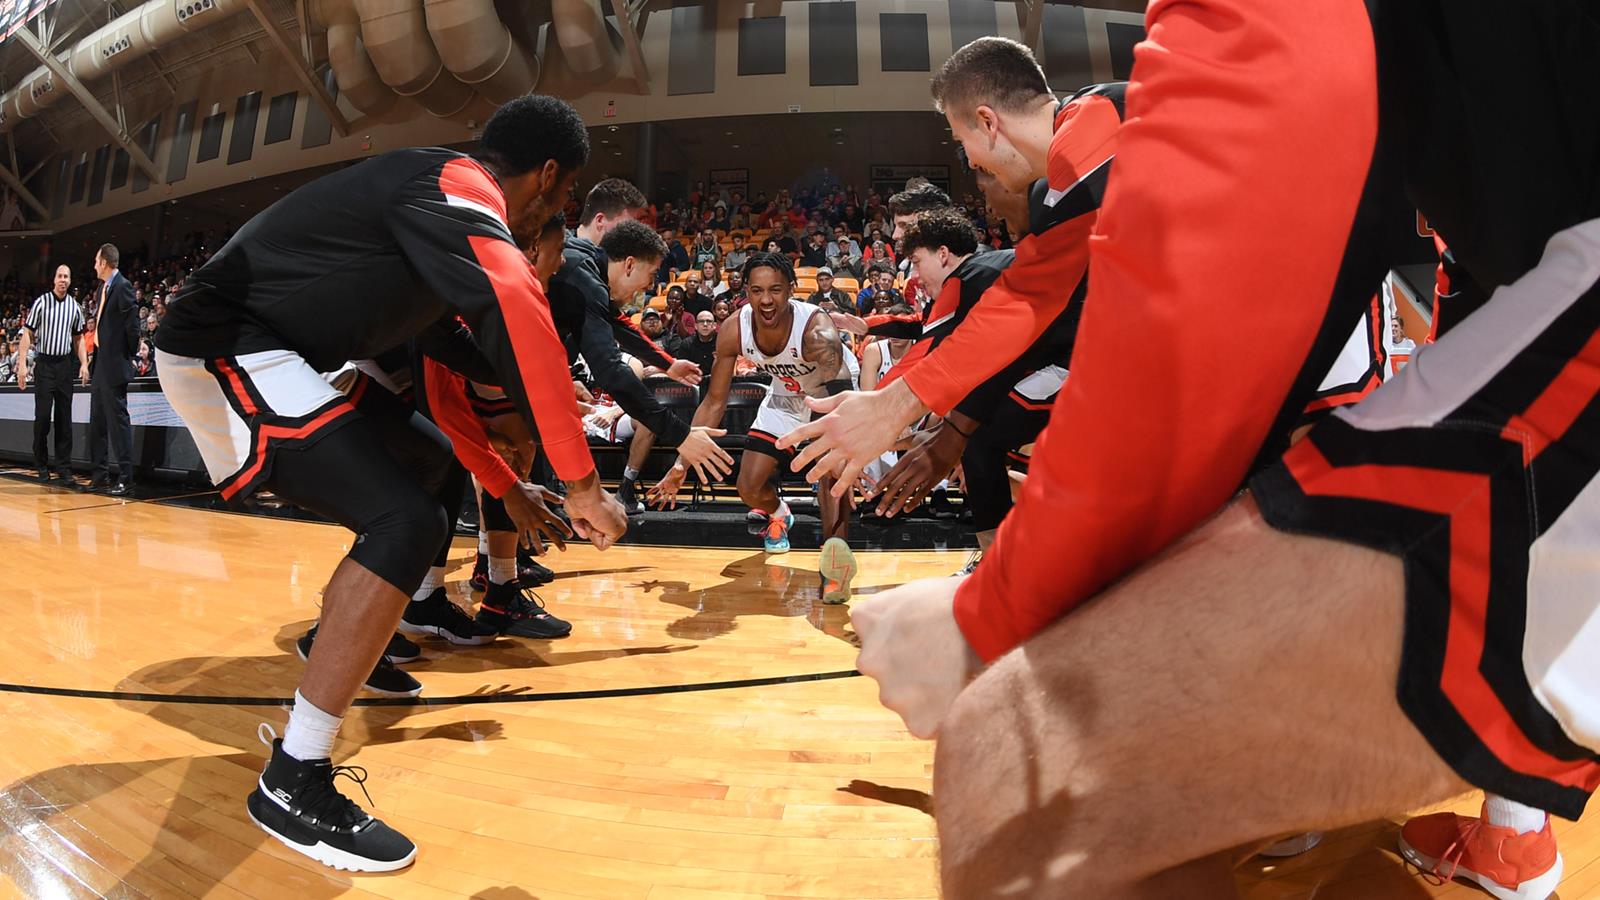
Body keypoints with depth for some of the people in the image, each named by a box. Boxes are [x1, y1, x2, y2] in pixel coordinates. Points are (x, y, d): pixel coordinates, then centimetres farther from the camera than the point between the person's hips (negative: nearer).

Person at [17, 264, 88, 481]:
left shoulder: (74, 307, 7)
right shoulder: (41, 303, -2)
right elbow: (27, 335, -2)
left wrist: (84, 364, 3)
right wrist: (22, 364, -10)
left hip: (65, 364, 3)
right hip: (44, 363, -3)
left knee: (64, 417, 3)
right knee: (42, 415, -4)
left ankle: (64, 467, 6)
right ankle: (41, 466, 8)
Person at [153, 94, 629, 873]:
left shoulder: (439, 208, 18)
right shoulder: (460, 186, -13)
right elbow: (519, 319, -32)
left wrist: (509, 491, 23)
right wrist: (582, 486, -28)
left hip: (249, 348, 11)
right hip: (221, 347, -11)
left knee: (422, 457, 21)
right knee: (410, 521, -21)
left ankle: (342, 644, 30)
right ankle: (292, 785, -14)